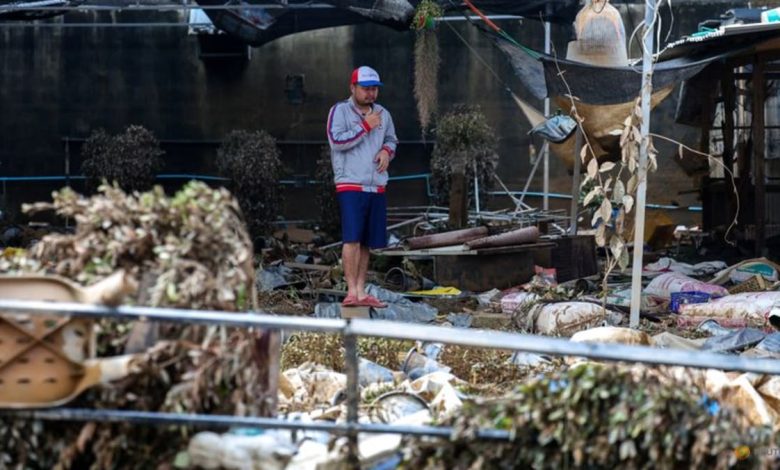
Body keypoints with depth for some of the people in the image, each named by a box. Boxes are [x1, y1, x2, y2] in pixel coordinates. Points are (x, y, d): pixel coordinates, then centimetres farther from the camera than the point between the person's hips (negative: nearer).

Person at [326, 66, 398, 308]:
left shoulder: (382, 114, 16)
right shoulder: (340, 110, -2)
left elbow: (391, 140, 27)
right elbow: (336, 140, -14)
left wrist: (387, 150, 4)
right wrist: (365, 126, -13)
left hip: (377, 186, 6)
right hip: (350, 185, -6)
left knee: (367, 243, 7)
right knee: (352, 238, -16)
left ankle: (361, 292, 12)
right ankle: (351, 292, -17)